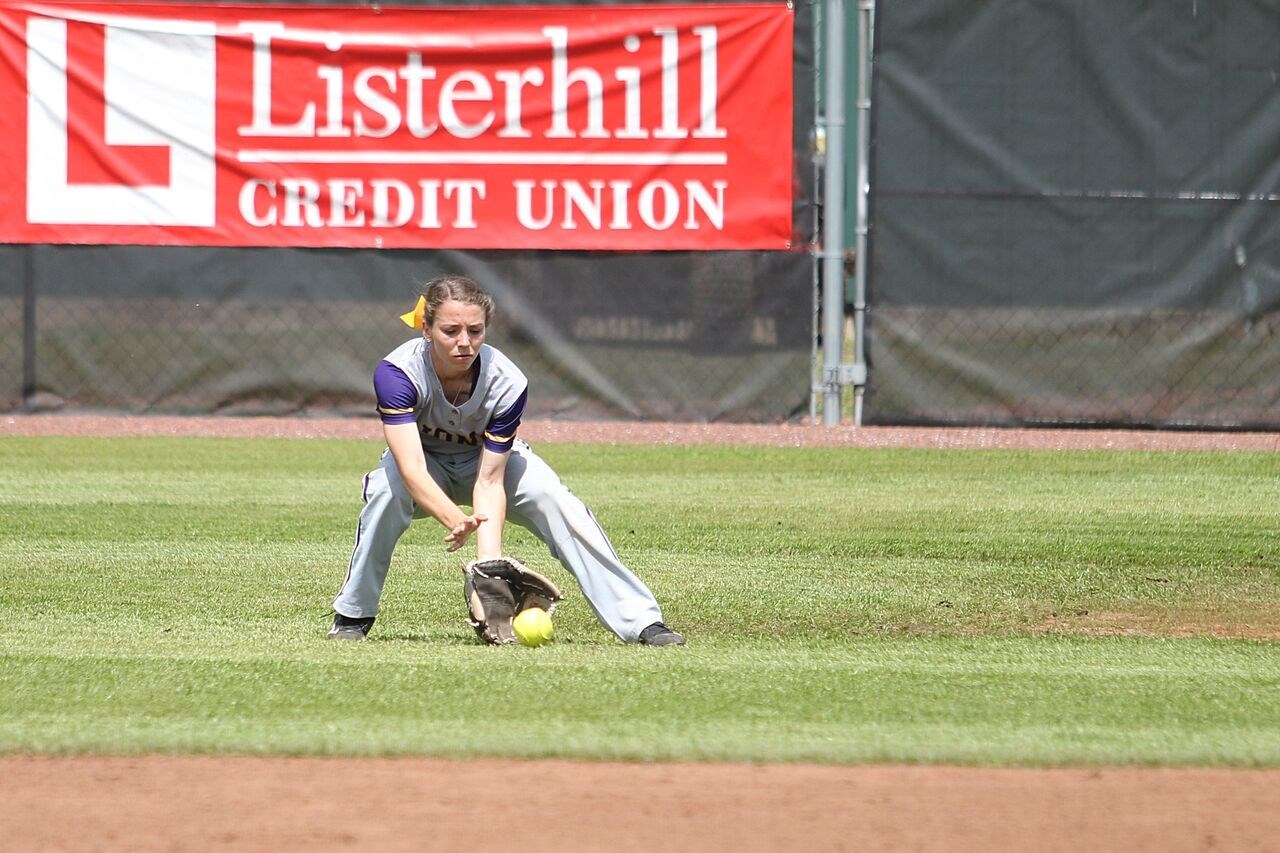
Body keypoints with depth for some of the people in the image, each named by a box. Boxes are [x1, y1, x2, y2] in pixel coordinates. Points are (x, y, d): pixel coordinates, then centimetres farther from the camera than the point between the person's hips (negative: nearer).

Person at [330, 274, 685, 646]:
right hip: (425, 463, -1)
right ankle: (352, 616, -16)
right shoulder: (396, 373, -35)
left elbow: (489, 481, -31)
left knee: (555, 501, -26)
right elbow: (411, 468, -45)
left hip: (490, 458, 1)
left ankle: (641, 621, -26)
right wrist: (456, 520, -62)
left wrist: (489, 559, -46)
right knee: (386, 489, -34)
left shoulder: (507, 384, -30)